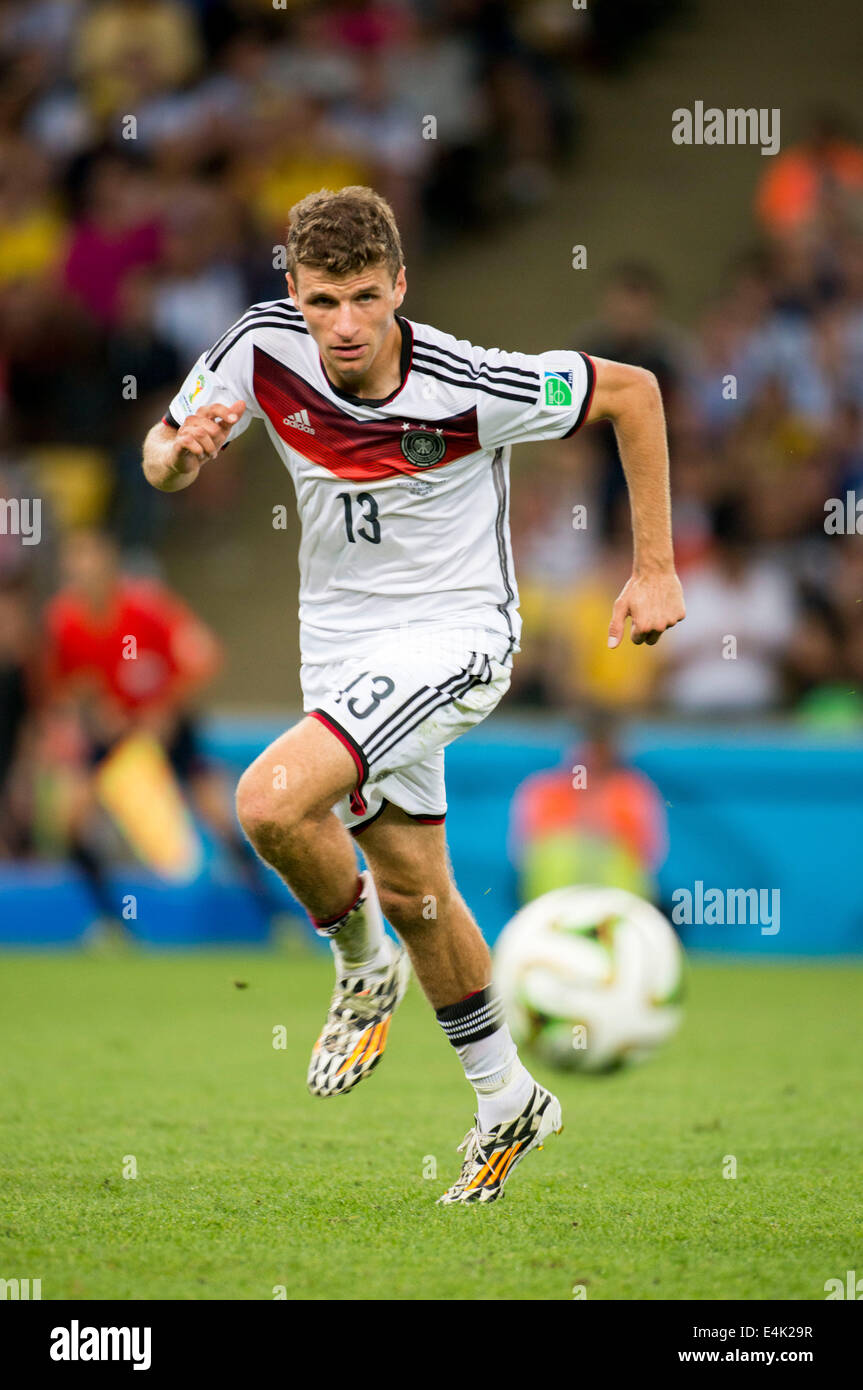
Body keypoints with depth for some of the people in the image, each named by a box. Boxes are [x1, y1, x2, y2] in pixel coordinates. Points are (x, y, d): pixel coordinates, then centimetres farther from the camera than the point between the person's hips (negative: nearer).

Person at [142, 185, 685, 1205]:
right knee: (410, 891, 15)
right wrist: (182, 447, -25)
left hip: (453, 633, -6)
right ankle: (507, 1101, 36)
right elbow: (161, 463, 1)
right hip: (341, 644, 6)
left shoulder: (470, 386, -25)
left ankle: (365, 967, 3)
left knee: (272, 801, -26)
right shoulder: (263, 349, -14)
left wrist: (655, 571, -9)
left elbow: (633, 391, -11)